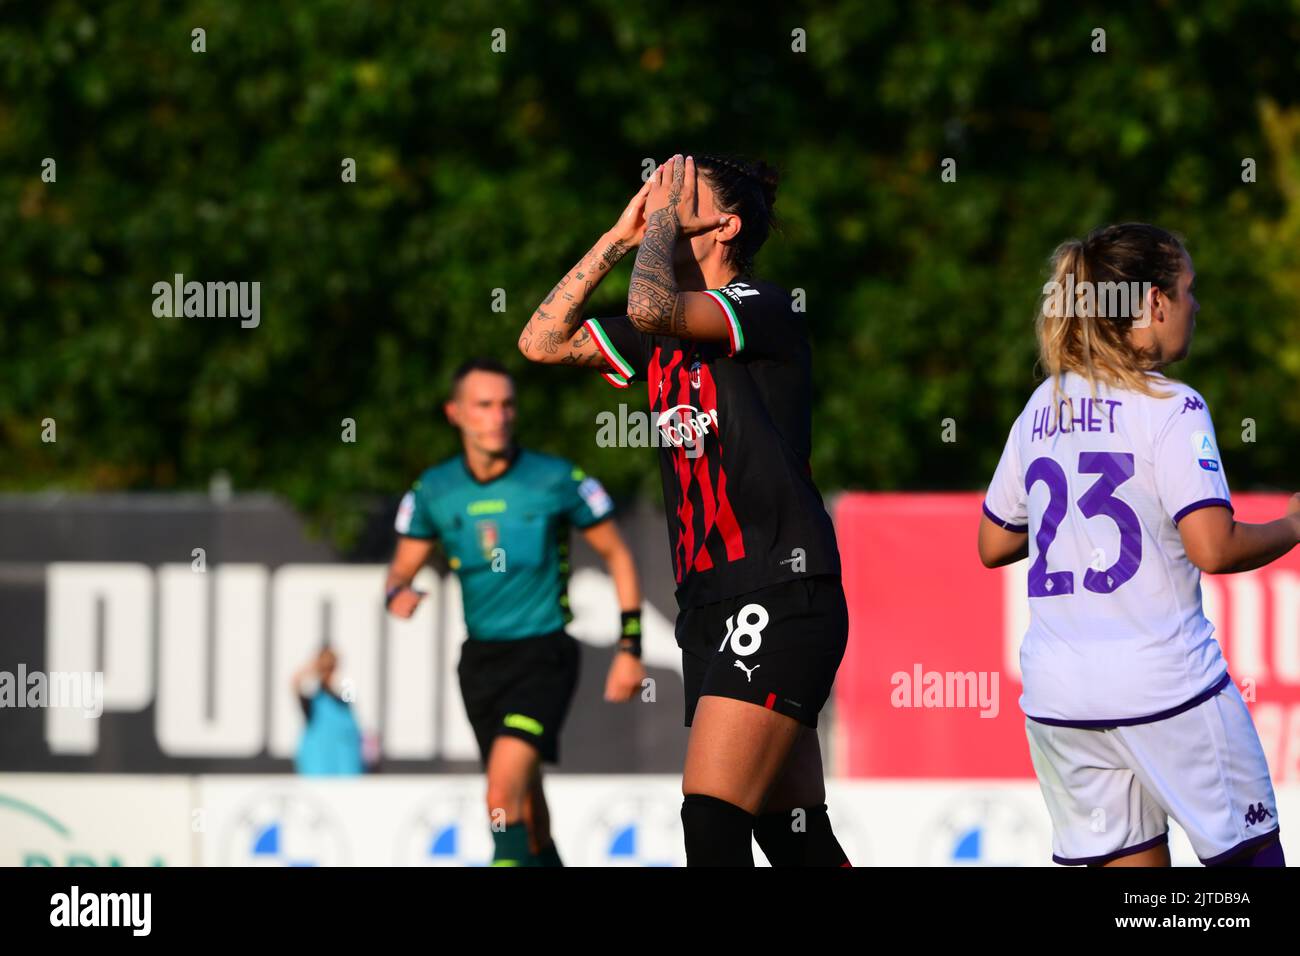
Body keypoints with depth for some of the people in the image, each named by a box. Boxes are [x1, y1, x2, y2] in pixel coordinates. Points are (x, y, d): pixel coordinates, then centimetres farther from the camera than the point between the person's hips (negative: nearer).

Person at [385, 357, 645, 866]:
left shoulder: (558, 480, -9)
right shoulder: (434, 490, 0)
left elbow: (617, 555, 2)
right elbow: (402, 567, 11)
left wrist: (630, 647, -2)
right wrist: (398, 592, -15)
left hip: (544, 655, -4)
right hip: (481, 658, 4)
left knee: (504, 795, -23)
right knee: (525, 801, 11)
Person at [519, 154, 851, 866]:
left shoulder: (763, 308, -8)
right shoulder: (666, 334, 17)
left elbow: (649, 306, -25)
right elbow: (542, 341, 16)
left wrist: (666, 222, -6)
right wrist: (620, 237, 12)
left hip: (781, 600, -9)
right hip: (708, 610, 9)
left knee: (711, 820, -19)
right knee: (795, 836, 9)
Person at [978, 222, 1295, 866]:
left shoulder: (1043, 407, 11)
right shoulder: (1169, 408, -8)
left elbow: (993, 545, 18)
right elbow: (1212, 549, -17)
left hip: (1056, 691, 6)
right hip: (1164, 683, -6)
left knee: (1130, 860, 10)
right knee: (1248, 852, 5)